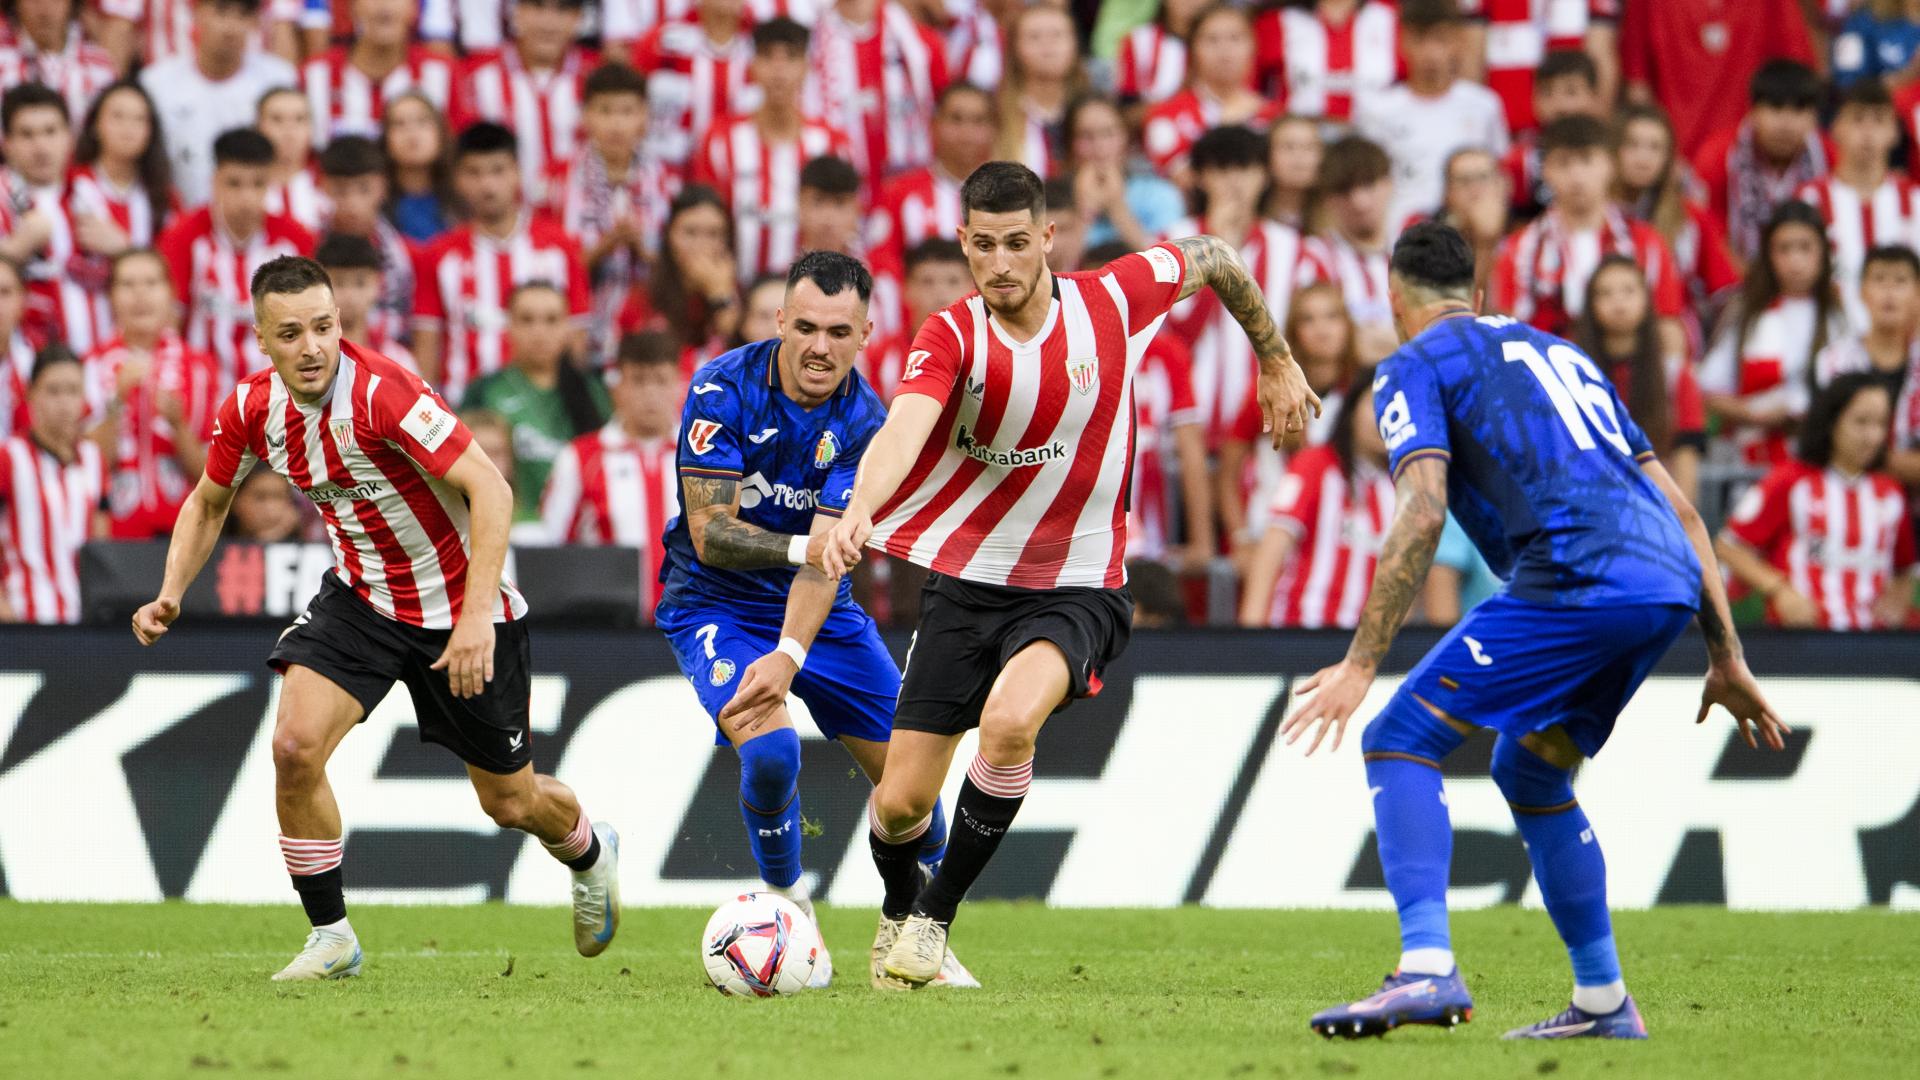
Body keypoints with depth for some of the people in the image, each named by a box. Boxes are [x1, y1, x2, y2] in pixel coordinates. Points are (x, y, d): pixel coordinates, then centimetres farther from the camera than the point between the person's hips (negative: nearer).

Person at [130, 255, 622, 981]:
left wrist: (477, 615, -37)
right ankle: (331, 937, -3)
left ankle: (590, 853, 45)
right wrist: (170, 594, -6)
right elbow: (208, 503, 10)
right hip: (360, 595, 5)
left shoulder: (381, 393, -29)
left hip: (458, 608, -4)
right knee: (295, 745, -19)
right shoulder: (253, 409, -10)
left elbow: (490, 491, -31)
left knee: (510, 801, 9)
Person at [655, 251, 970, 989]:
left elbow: (824, 561, -24)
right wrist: (806, 547, -32)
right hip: (712, 604, -3)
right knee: (769, 748, -27)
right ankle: (789, 916, -1)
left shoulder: (863, 423, -15)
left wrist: (790, 655, -38)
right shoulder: (723, 390, -20)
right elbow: (710, 534, -22)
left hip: (818, 608, 3)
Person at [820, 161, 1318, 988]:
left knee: (1009, 720, -32)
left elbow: (1212, 258, 11)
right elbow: (904, 429, -33)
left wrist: (1277, 363, 20)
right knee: (901, 802, 1)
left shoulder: (1111, 300, -9)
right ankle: (898, 904, 38)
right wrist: (857, 512, -53)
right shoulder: (951, 338, -13)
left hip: (1076, 588, -1)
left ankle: (938, 912, -10)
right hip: (966, 581, 1)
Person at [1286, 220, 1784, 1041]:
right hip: (1670, 583, 7)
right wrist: (1726, 657, 28)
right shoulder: (1556, 351, 32)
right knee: (1530, 772, 25)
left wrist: (1360, 663, -8)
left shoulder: (1416, 365, 10)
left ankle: (1427, 968, -20)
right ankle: (1603, 1003, 24)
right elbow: (1679, 507, 27)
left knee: (1400, 740, -2)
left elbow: (1421, 514, -7)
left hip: (1576, 576, -7)